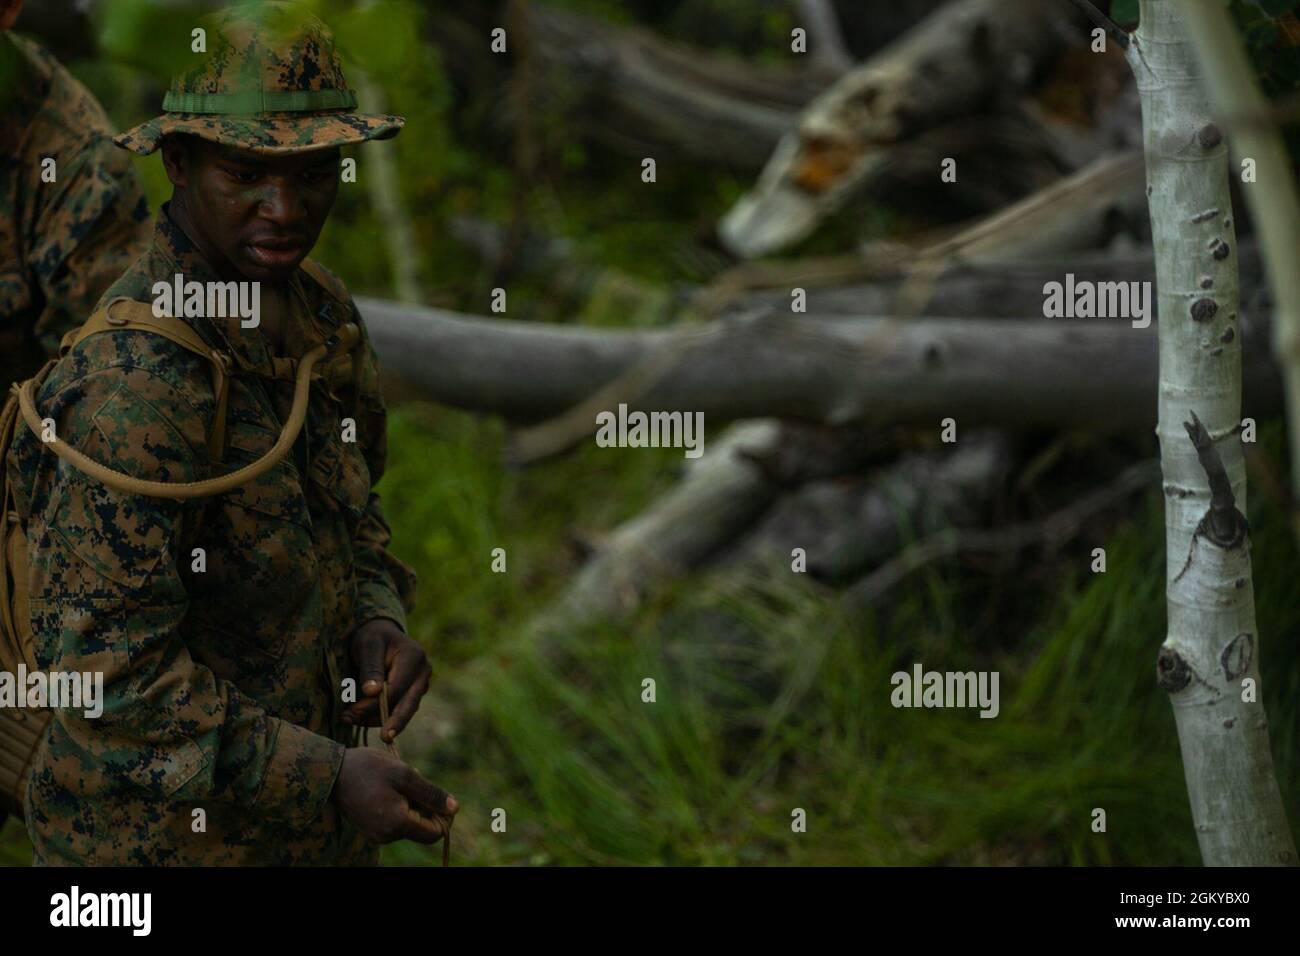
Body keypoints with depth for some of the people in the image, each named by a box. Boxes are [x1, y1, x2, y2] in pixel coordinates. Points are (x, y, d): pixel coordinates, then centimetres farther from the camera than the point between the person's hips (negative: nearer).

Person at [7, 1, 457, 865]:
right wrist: (330, 779, -27)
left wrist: (378, 622, -5)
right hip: (166, 837, -8)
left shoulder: (322, 310, -1)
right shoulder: (135, 384, -27)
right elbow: (108, 673, -26)